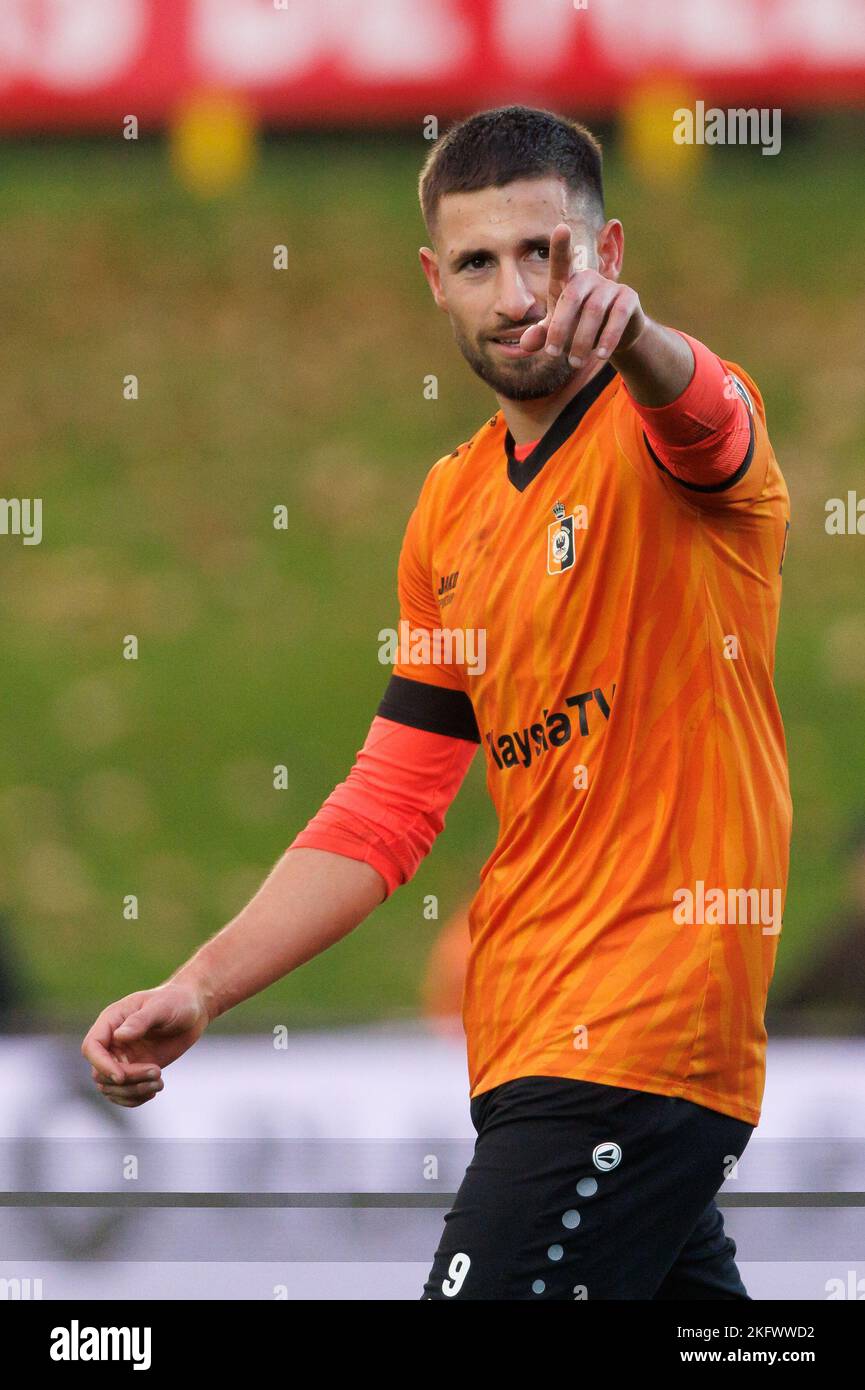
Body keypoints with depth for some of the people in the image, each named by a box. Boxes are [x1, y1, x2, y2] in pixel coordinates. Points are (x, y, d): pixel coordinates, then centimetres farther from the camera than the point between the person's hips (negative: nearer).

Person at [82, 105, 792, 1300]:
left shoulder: (656, 430, -7)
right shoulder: (453, 508, 14)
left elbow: (702, 420, -34)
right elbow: (388, 810, 17)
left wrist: (631, 340, -58)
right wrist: (201, 988, 7)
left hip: (639, 1039, -8)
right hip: (529, 1037, 8)